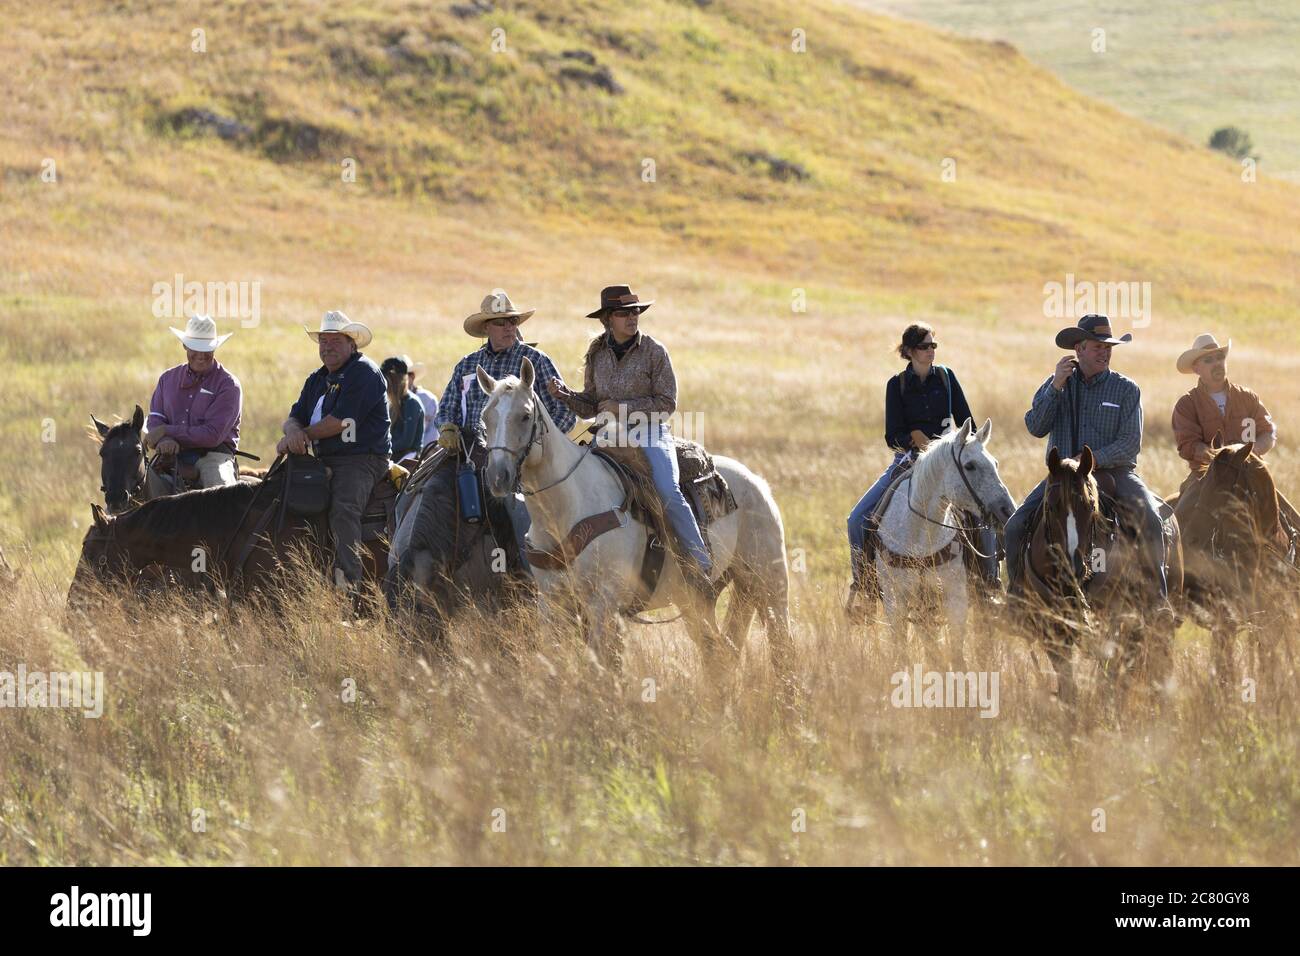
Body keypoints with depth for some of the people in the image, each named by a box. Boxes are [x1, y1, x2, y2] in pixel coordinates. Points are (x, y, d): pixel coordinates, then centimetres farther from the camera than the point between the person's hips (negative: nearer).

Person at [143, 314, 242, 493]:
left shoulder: (228, 385, -1)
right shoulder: (168, 378, 15)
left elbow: (213, 434, -11)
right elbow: (154, 419, 7)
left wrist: (167, 431, -12)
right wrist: (164, 440, -18)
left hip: (212, 455, -3)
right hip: (172, 456, 3)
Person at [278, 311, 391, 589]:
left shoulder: (364, 373, -8)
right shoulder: (317, 379, 20)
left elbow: (339, 421, -16)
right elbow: (293, 418, 14)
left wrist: (300, 436, -5)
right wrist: (294, 431, -12)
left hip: (362, 459, -9)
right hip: (324, 461, 9)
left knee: (343, 509, -31)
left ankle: (347, 580, -42)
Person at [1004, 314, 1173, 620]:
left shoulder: (1126, 389, 1)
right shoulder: (1055, 384, 9)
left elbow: (1131, 443, -6)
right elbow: (1035, 427, -4)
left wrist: (1092, 460, -20)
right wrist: (1056, 386, -13)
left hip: (1113, 469, -2)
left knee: (1150, 519, -28)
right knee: (1016, 525, -16)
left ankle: (1159, 595, -21)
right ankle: (1016, 594, 0)